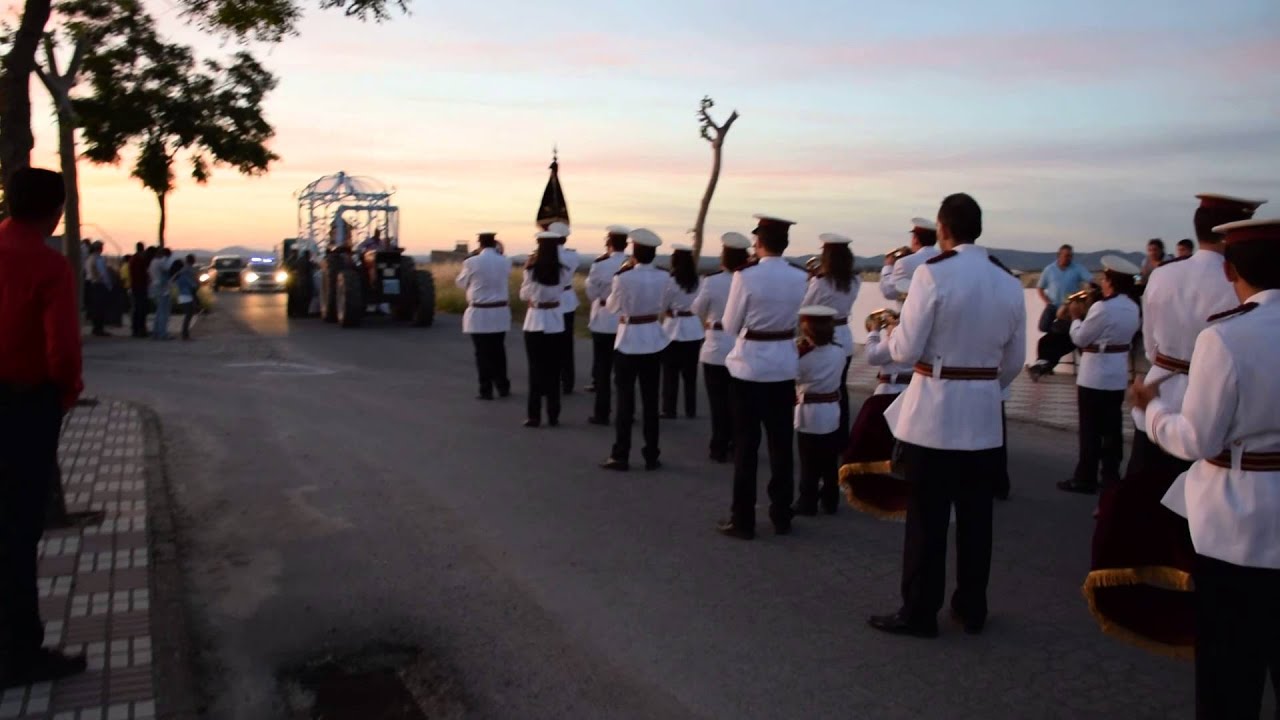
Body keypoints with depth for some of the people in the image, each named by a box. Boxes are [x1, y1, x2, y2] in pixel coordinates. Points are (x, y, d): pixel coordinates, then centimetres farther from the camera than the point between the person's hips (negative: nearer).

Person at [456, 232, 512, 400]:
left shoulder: (472, 262, -11)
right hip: (500, 313, 4)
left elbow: (461, 283, 4)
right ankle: (503, 387, 21)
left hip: (479, 314, -3)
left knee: (483, 353, 3)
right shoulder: (505, 262, -1)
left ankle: (486, 390, 5)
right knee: (498, 351, 15)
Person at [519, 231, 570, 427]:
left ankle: (534, 416, 4)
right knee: (553, 369, 9)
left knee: (535, 368, 4)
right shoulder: (563, 271, -5)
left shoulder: (531, 271, -12)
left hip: (535, 320, -2)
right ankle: (553, 415, 12)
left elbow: (523, 295, 2)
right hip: (555, 321, 2)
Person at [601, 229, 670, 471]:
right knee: (651, 400, 10)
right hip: (653, 340, 4)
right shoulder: (664, 277, -3)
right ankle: (651, 456, 15)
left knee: (625, 400, 3)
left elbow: (612, 307, -1)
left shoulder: (624, 278, -17)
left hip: (629, 340, -4)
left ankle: (621, 457, 7)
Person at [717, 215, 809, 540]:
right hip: (784, 365, 4)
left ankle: (743, 520, 11)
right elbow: (799, 322, 10)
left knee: (746, 444, 4)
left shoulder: (746, 277, -14)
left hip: (749, 365, -4)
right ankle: (781, 516, 22)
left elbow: (730, 326, -5)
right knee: (781, 443, 12)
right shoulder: (801, 279, -2)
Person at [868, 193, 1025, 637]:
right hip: (984, 414, 5)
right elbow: (1014, 359, 11)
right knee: (975, 516, 14)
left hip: (935, 410, -5)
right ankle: (972, 609, 26)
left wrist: (895, 335, 8)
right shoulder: (1008, 283, 4)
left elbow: (906, 350, -13)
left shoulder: (933, 273, -13)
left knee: (927, 517, 4)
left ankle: (919, 613, 13)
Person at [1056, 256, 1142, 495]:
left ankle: (1085, 479, 7)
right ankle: (1111, 476, 19)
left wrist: (1076, 316, 3)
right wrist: (1086, 314, 14)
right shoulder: (1132, 308, 6)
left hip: (1095, 376, -8)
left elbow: (1080, 338, -13)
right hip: (1118, 376, 8)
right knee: (1112, 429, 13)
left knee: (1090, 430, 0)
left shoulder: (1102, 307, -20)